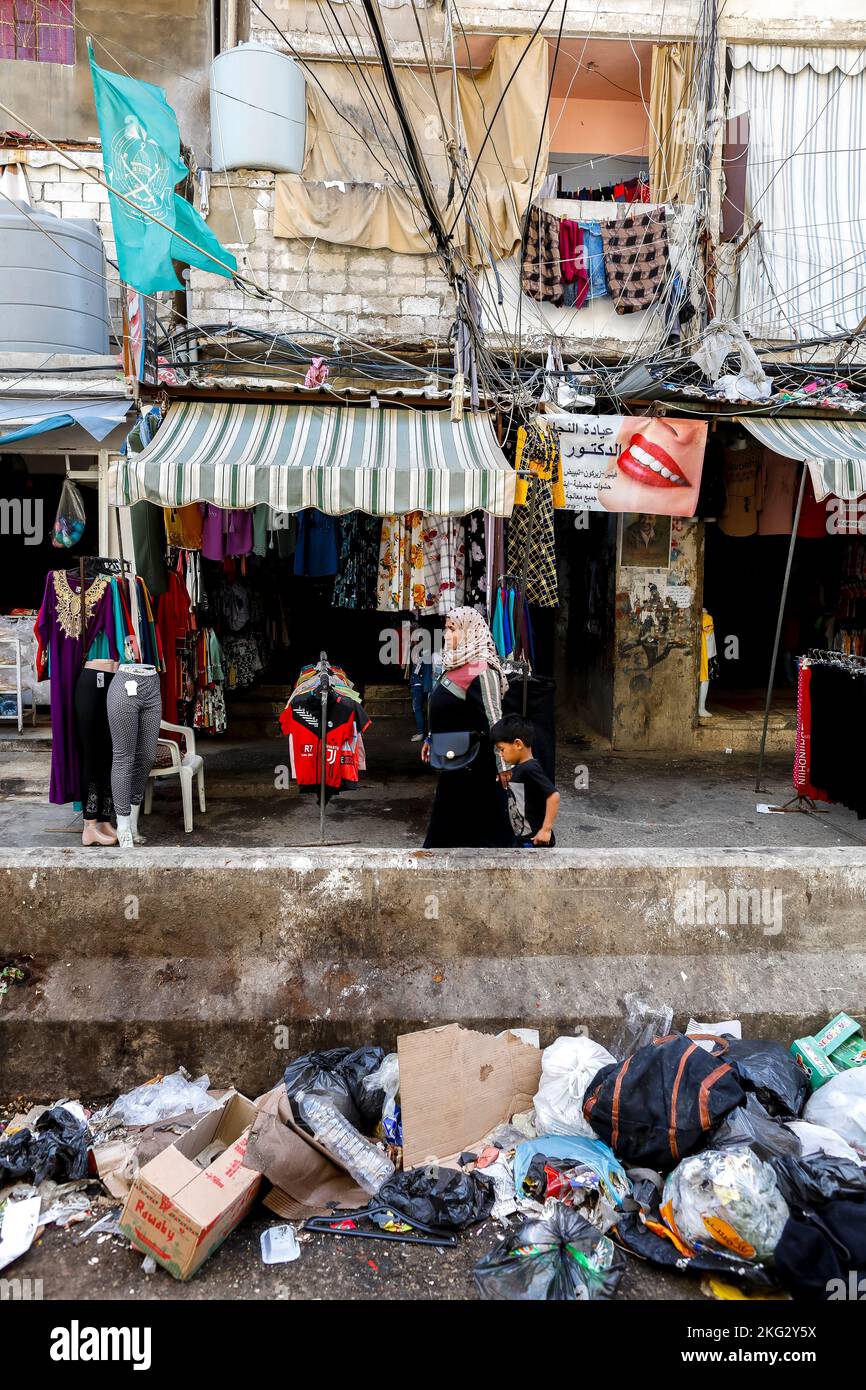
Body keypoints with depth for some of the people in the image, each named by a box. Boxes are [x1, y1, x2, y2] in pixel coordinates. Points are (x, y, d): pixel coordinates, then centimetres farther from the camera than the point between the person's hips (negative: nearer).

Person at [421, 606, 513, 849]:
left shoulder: (481, 671, -17)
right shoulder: (454, 666, 10)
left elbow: (494, 719, -20)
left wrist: (502, 763, -21)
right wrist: (430, 739, 25)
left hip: (473, 759, -9)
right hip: (453, 758, 9)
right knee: (447, 817, 17)